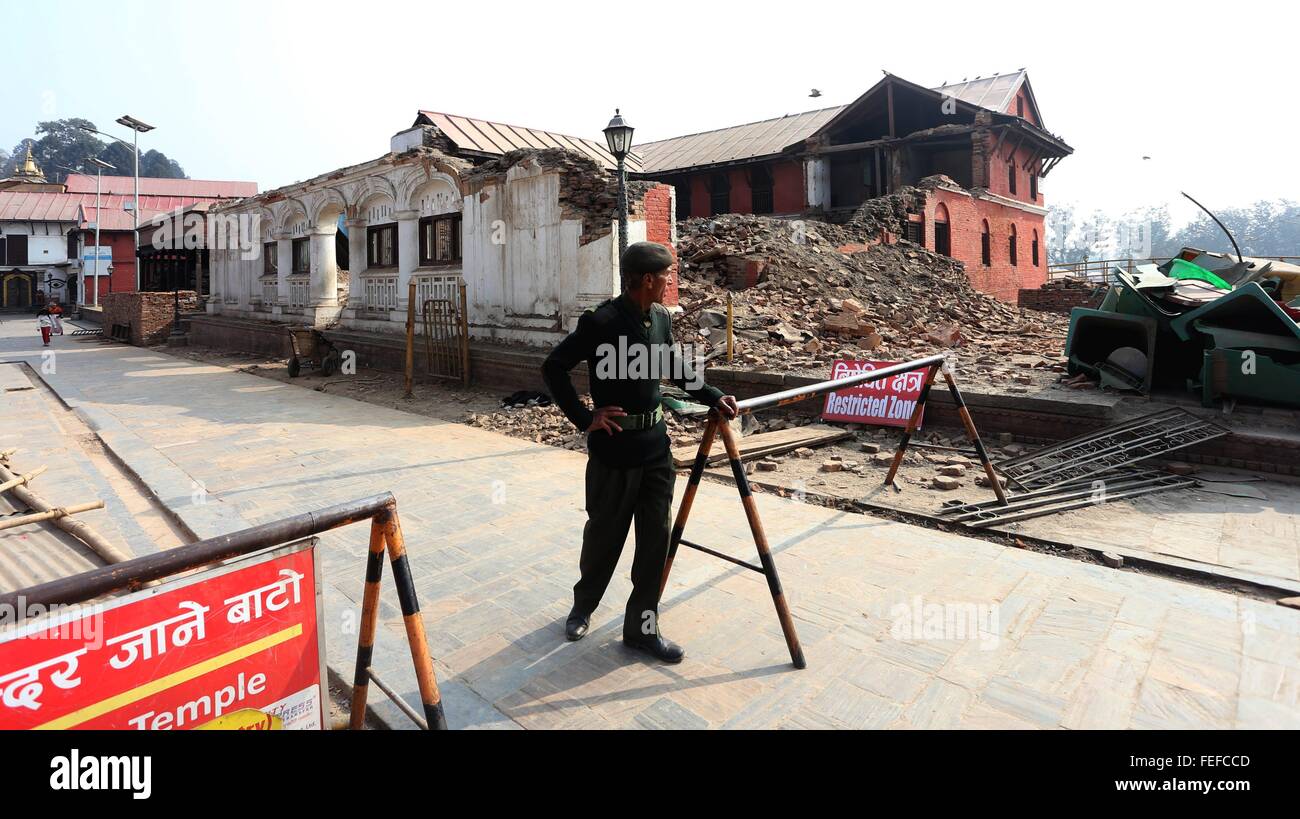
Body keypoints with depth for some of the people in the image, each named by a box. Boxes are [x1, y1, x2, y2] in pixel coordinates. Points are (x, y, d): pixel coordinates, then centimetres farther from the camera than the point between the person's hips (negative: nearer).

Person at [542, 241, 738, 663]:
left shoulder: (661, 318, 5)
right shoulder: (602, 322, -16)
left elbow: (677, 369, 20)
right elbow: (553, 367, -12)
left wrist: (714, 398, 12)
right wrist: (584, 418, -14)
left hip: (656, 443, 6)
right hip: (614, 446, -6)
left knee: (656, 536, 7)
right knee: (605, 533, 10)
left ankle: (641, 627, 21)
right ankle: (583, 606, 37)